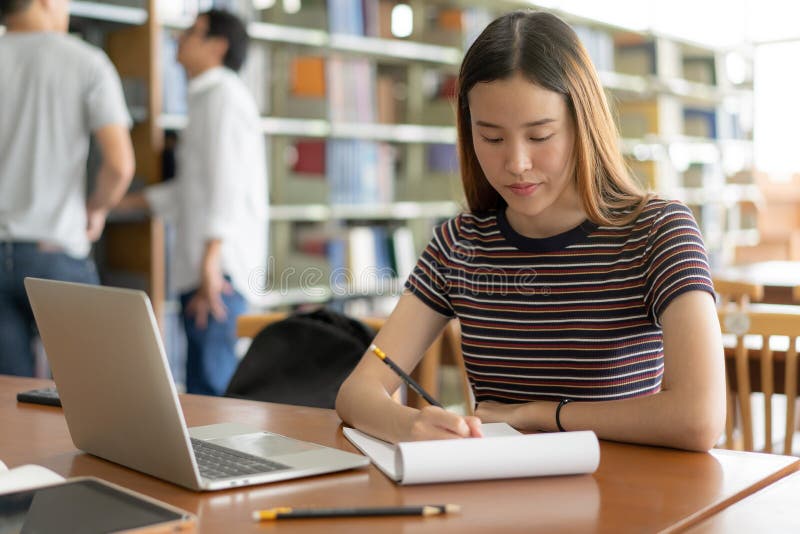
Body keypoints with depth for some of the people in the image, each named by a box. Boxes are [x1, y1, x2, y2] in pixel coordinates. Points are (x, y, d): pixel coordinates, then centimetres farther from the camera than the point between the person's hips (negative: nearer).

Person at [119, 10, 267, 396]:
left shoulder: (224, 93, -6)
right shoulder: (205, 99, 24)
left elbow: (227, 180, -18)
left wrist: (210, 258, -25)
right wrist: (126, 203, 27)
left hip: (221, 265, -10)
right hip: (198, 265, 10)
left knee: (211, 378, -15)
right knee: (199, 381, 10)